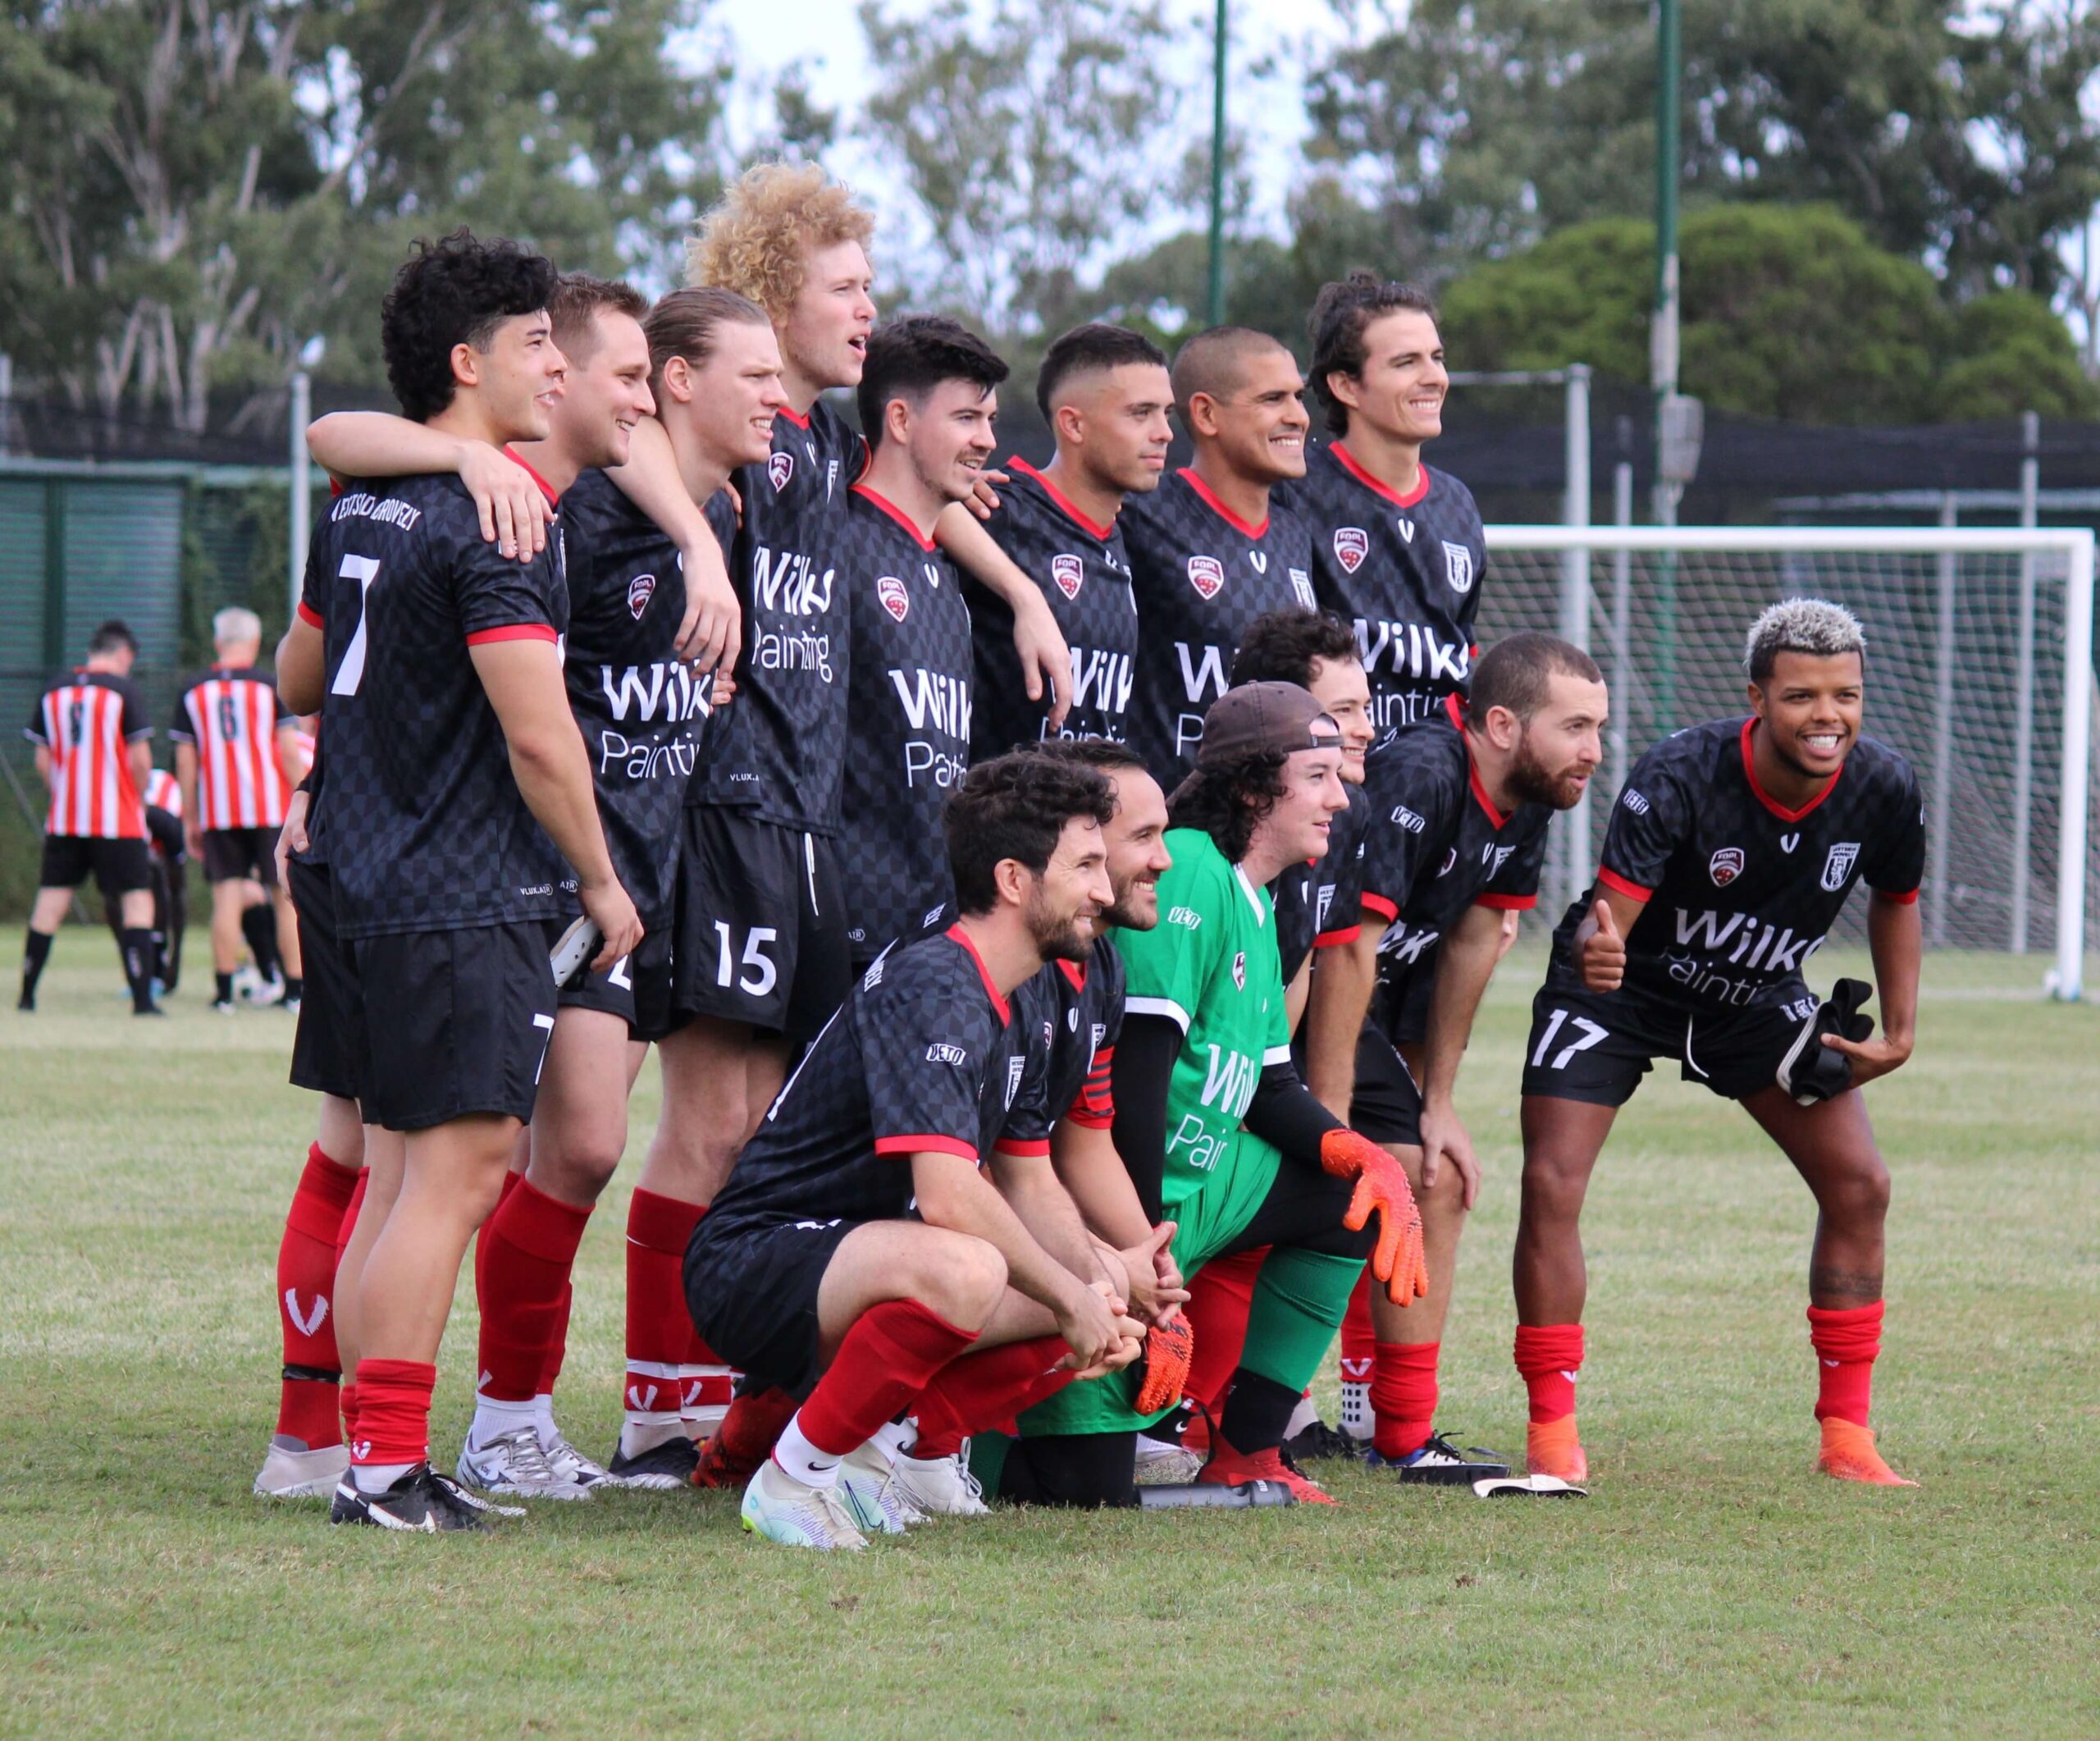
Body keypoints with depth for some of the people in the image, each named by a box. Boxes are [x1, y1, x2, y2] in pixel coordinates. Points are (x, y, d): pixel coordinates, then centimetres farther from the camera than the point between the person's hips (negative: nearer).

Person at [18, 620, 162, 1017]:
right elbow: (140, 761, -8)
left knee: (50, 903, 10)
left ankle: (27, 995, 14)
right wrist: (138, 802, 8)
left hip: (63, 820, 5)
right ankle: (142, 997, -11)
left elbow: (43, 762, 10)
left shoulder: (53, 693, 8)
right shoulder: (124, 691, -6)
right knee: (137, 902, -2)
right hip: (117, 821, -5)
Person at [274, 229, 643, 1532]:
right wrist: (603, 883, -7)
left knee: (414, 1165, 14)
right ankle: (387, 1467, -12)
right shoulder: (490, 523, -15)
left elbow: (298, 678, 28)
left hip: (379, 886, 10)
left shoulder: (361, 509, 14)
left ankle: (372, 1448, 16)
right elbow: (540, 737, -18)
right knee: (462, 1164, -9)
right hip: (475, 899, -10)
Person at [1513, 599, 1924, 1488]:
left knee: (1859, 1184, -4)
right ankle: (1553, 1434, -7)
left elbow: (1895, 900, 3)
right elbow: (1611, 909, -40)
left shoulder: (1884, 790, -19)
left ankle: (1846, 1438, 6)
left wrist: (1899, 1034, -2)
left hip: (1758, 998, 4)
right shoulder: (1678, 777, -33)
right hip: (1624, 988, -4)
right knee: (1550, 1187, -17)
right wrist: (1594, 945, -63)